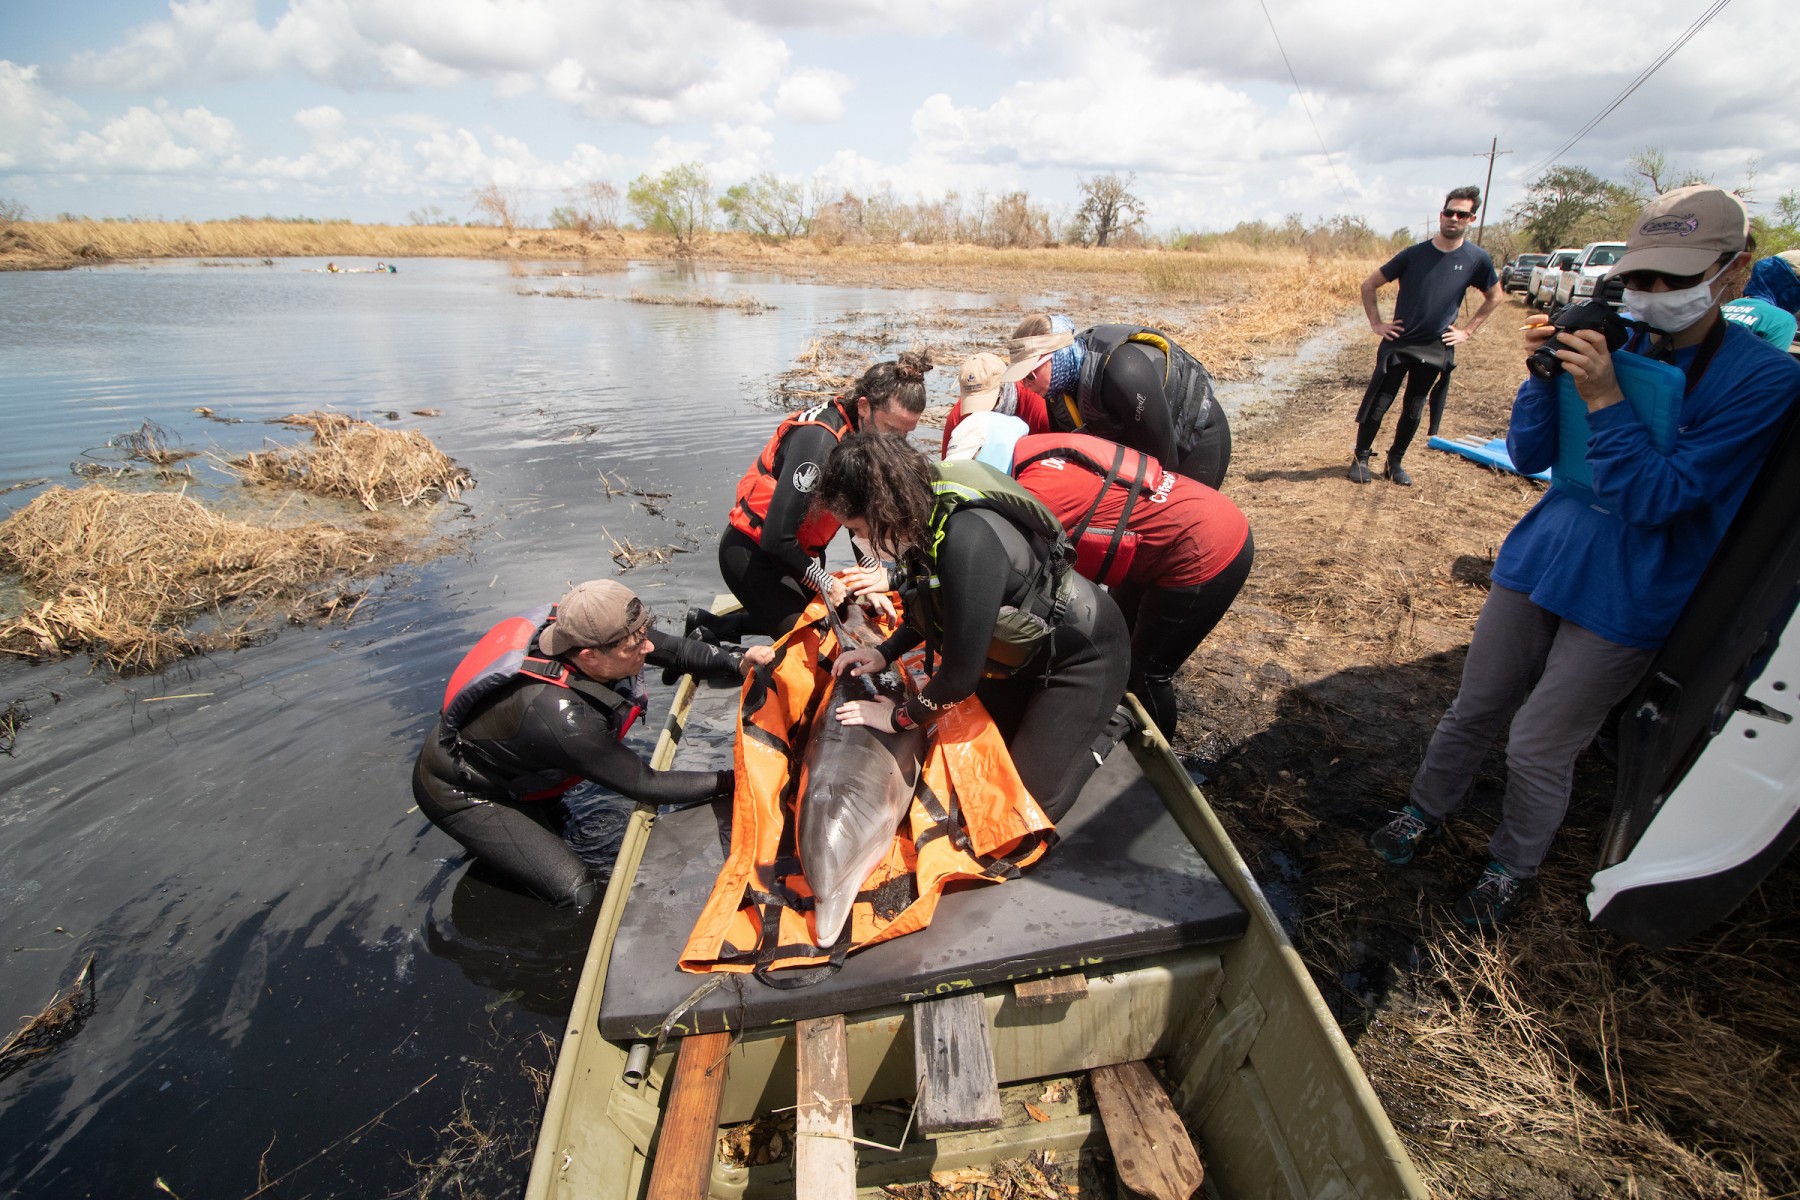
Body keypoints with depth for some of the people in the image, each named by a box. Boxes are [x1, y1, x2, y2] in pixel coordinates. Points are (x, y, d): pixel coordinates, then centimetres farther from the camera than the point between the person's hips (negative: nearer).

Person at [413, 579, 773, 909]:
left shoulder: (582, 631, -22)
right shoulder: (558, 712, -40)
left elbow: (675, 649, -7)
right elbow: (645, 786, -28)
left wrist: (738, 664, -21)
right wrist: (732, 780, -25)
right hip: (457, 791, -7)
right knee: (573, 891, -9)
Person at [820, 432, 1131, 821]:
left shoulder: (968, 540, -37)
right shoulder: (927, 511, -11)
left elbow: (962, 674, -28)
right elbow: (935, 609, 10)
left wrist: (901, 716, -12)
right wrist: (884, 653, 2)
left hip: (1082, 657, -8)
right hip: (1026, 648, 8)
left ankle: (1096, 732, 17)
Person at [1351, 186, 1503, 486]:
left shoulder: (1477, 259, 0)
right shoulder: (1414, 253, -4)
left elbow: (1494, 296, 15)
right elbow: (1369, 286, 2)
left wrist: (1468, 330, 6)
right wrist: (1376, 323, -3)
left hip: (1436, 349, 2)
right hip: (1398, 343, -2)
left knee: (1413, 410, 8)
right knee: (1378, 403, -3)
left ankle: (1395, 462, 20)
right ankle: (1360, 459, 10)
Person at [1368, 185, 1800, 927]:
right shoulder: (1611, 344, -2)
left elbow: (1654, 498, -20)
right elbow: (1528, 457, -2)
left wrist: (1603, 398, -27)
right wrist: (1545, 373, -17)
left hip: (1623, 599, -3)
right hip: (1539, 560, 4)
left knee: (1538, 749, 5)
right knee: (1475, 708, 14)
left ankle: (1513, 867, 29)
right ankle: (1428, 810, 36)